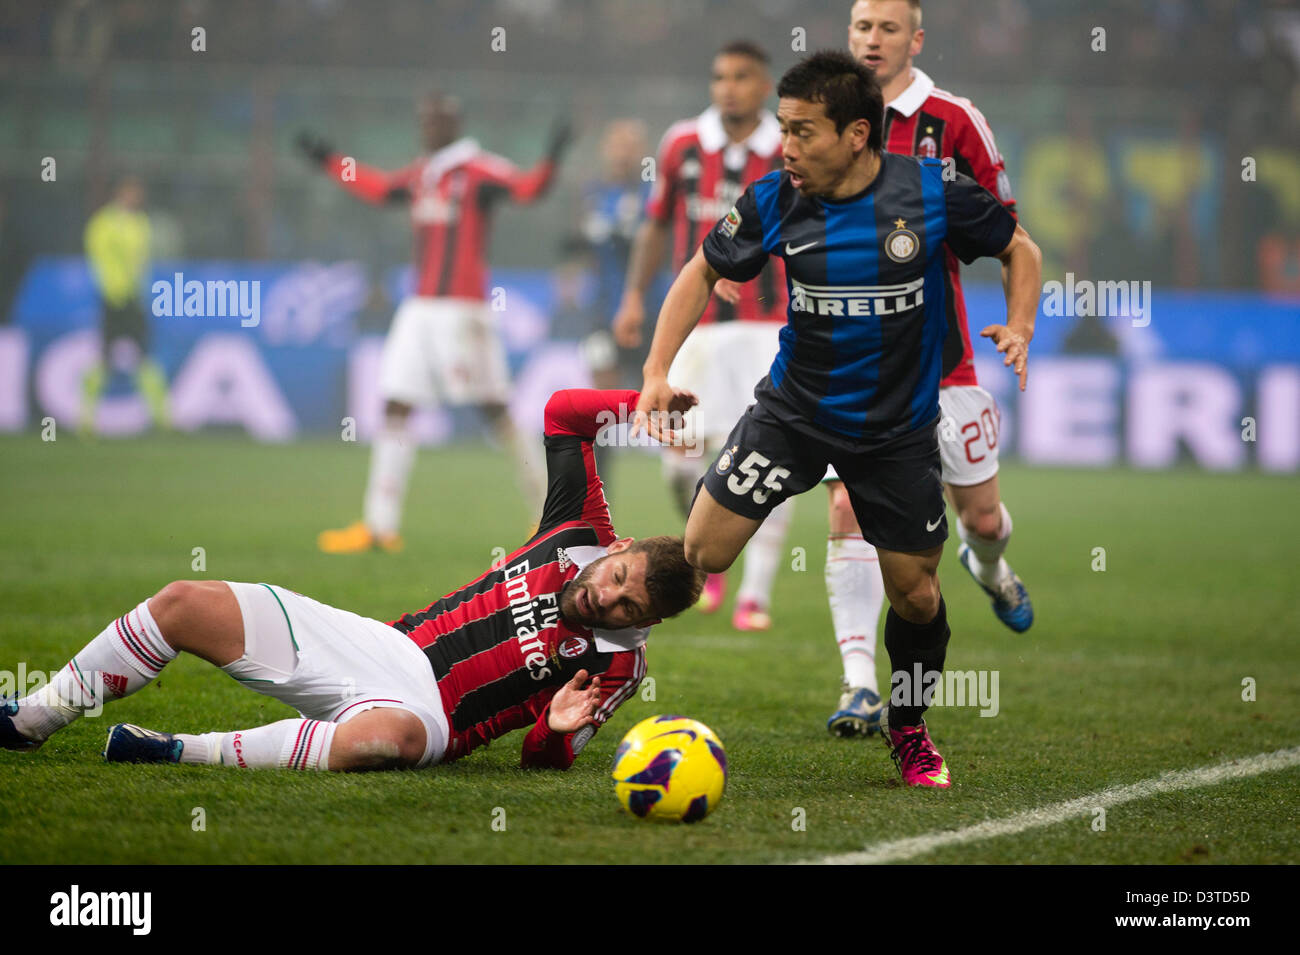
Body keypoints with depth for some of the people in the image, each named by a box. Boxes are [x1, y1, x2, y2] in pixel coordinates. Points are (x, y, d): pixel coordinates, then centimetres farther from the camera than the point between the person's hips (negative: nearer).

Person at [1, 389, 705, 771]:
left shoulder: (615, 663, -4)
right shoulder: (583, 535, 7)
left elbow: (544, 756, -3)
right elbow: (561, 412, 15)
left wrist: (559, 729, -25)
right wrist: (639, 401, 3)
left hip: (427, 707, -6)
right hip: (382, 644, 6)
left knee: (390, 737, -47)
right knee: (185, 602, -5)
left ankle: (185, 752, -38)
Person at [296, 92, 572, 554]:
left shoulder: (478, 170, -9)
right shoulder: (421, 174, 14)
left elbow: (527, 187, -22)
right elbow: (380, 188, 31)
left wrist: (551, 159, -40)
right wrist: (330, 162, 37)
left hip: (461, 309, -8)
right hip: (419, 309, 8)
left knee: (494, 409, -5)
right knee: (395, 407, 4)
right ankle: (380, 525, 7)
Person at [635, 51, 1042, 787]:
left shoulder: (933, 192, -15)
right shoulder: (776, 200, -11)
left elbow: (1020, 249, 1)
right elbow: (706, 270, 4)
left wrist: (1020, 328, -16)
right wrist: (657, 372, -6)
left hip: (898, 428, 0)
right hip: (794, 411, 1)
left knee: (916, 593, 5)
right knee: (701, 554, -10)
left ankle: (910, 729, 32)